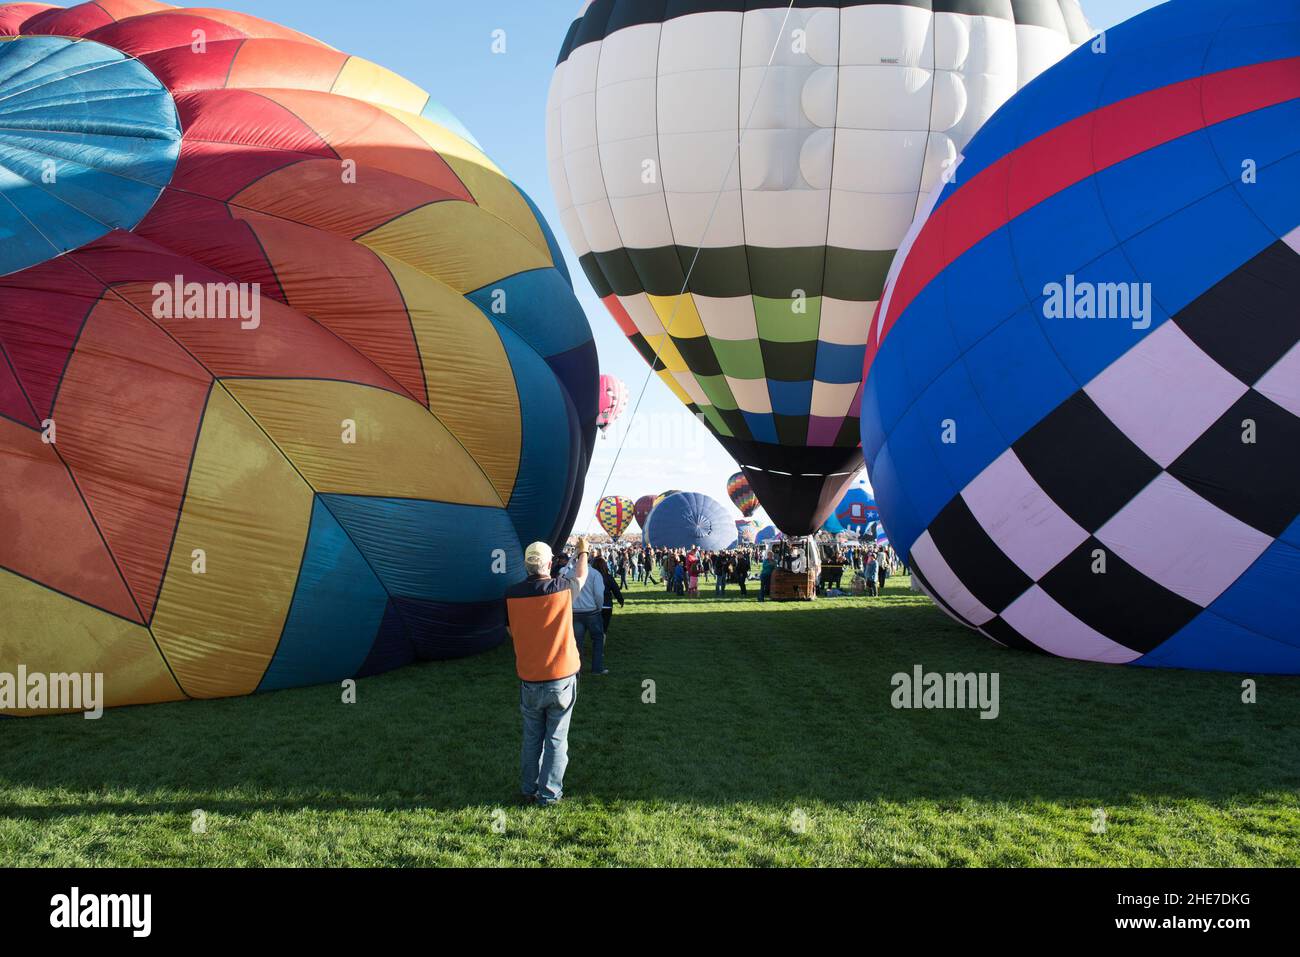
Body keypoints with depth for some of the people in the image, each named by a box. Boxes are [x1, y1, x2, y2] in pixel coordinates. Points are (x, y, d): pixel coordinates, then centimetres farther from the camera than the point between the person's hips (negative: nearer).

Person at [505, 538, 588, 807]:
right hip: (562, 677, -2)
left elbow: (512, 632, 5)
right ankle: (549, 794, 13)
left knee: (531, 738, 17)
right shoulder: (562, 588, -12)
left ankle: (528, 790, 26)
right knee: (556, 739, 8)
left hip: (529, 680, 2)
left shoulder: (512, 594, -8)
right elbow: (581, 575, 12)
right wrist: (583, 551, 30)